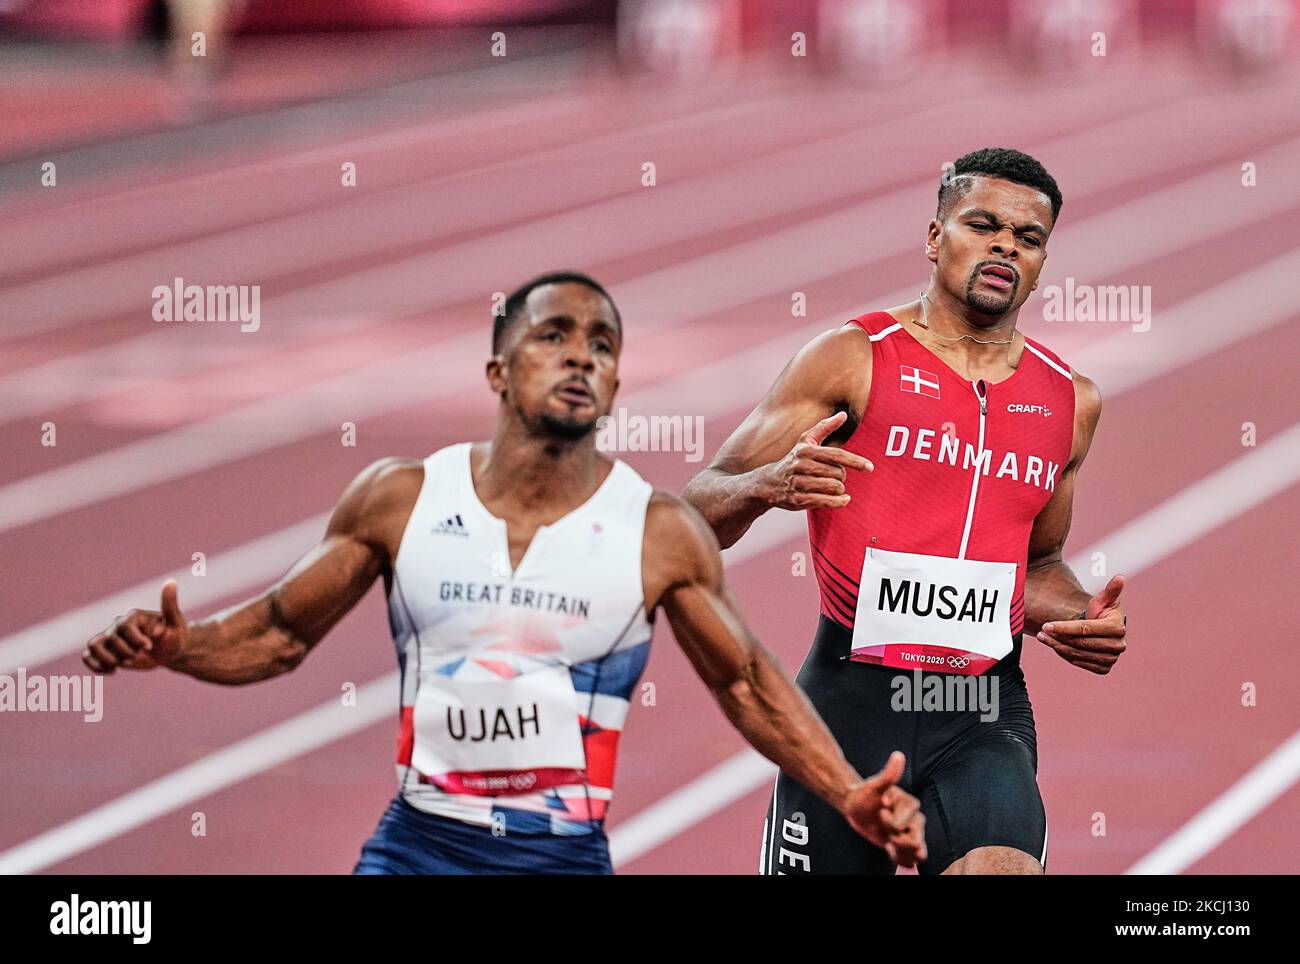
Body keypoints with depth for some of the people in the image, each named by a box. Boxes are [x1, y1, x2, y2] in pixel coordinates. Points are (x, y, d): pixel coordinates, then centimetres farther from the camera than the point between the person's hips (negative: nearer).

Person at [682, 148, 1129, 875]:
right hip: (853, 699, -2)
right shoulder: (854, 359, -1)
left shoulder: (1070, 402, 13)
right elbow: (700, 513, -3)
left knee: (1004, 868, -28)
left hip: (986, 713, 2)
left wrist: (1080, 622, 7)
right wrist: (768, 487, -25)